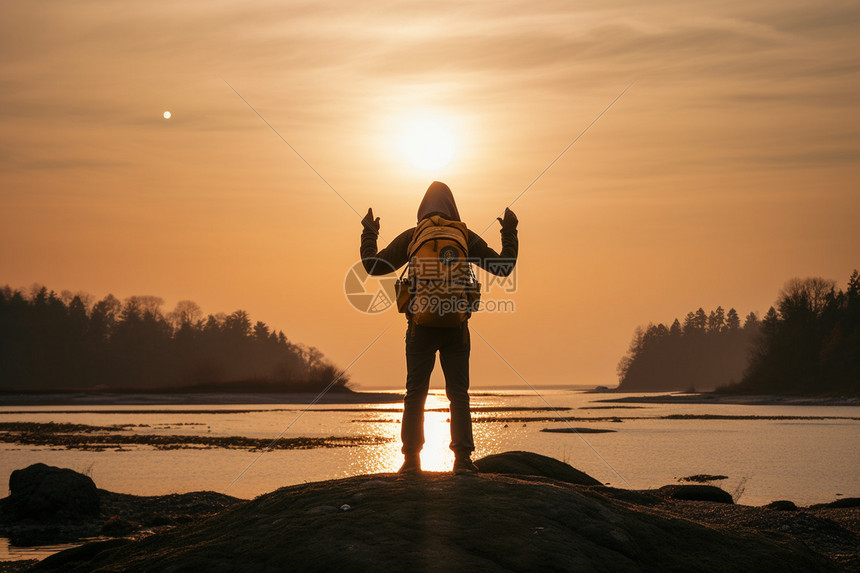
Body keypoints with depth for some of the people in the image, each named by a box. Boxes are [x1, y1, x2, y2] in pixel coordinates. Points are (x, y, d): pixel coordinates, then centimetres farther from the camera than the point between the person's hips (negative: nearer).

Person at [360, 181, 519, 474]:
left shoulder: (410, 237, 4)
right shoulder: (466, 236, 5)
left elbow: (373, 265, 7)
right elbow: (504, 267, 8)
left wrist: (369, 233, 22)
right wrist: (510, 233, 22)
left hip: (421, 326, 0)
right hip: (456, 327, 0)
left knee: (415, 393, 5)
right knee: (458, 393, 3)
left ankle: (412, 458, 0)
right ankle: (462, 458, -3)